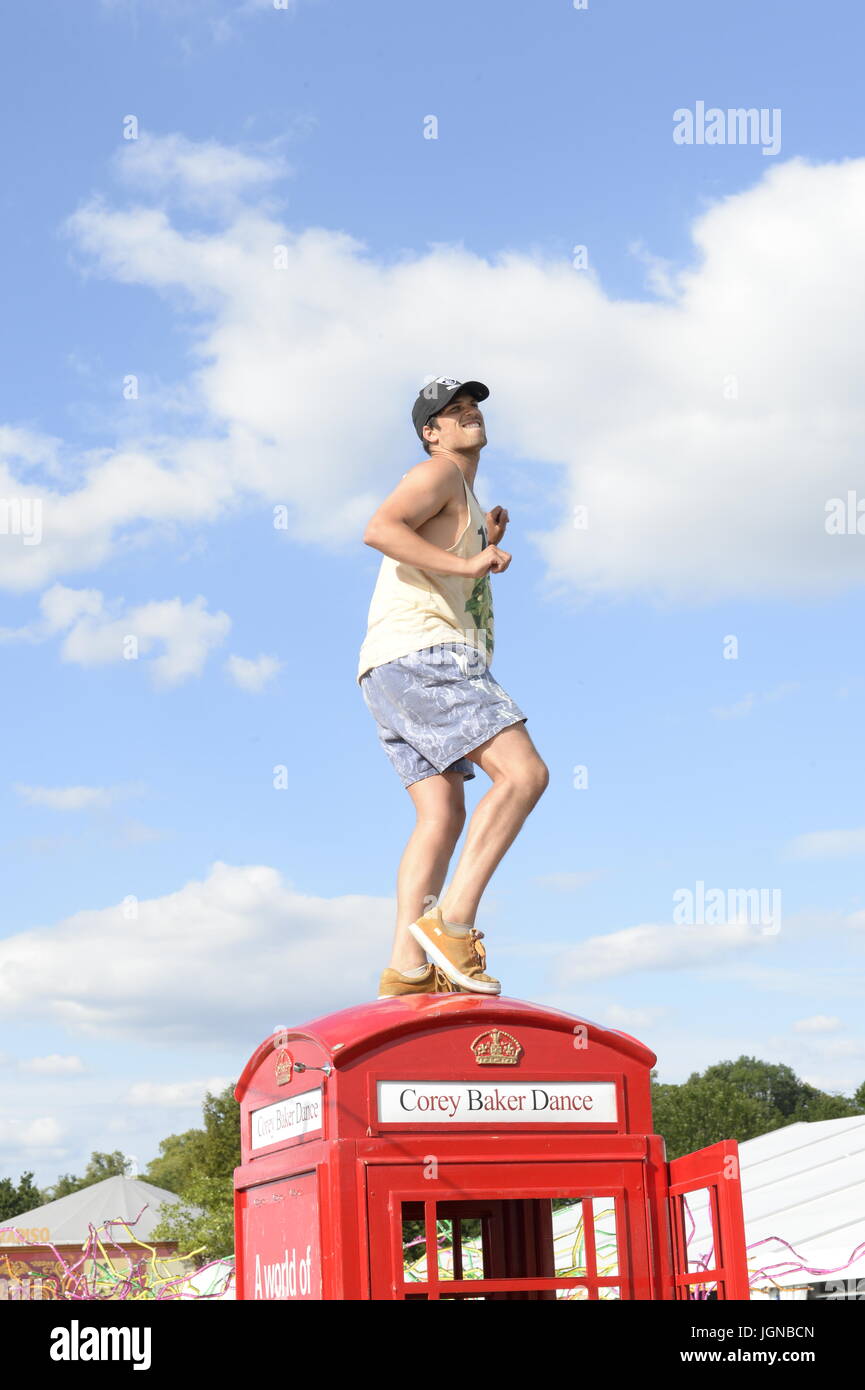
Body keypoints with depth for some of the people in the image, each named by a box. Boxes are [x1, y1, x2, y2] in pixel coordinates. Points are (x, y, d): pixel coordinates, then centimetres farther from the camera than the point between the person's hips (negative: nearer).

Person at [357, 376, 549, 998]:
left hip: (396, 670, 10)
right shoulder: (439, 474, 0)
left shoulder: (463, 498, 31)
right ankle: (453, 920, -23)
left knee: (443, 816, 1)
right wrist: (466, 562, -22)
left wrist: (487, 546, 24)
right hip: (422, 657, -10)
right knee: (525, 772, -18)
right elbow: (379, 529, -19)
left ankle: (407, 966, -7)